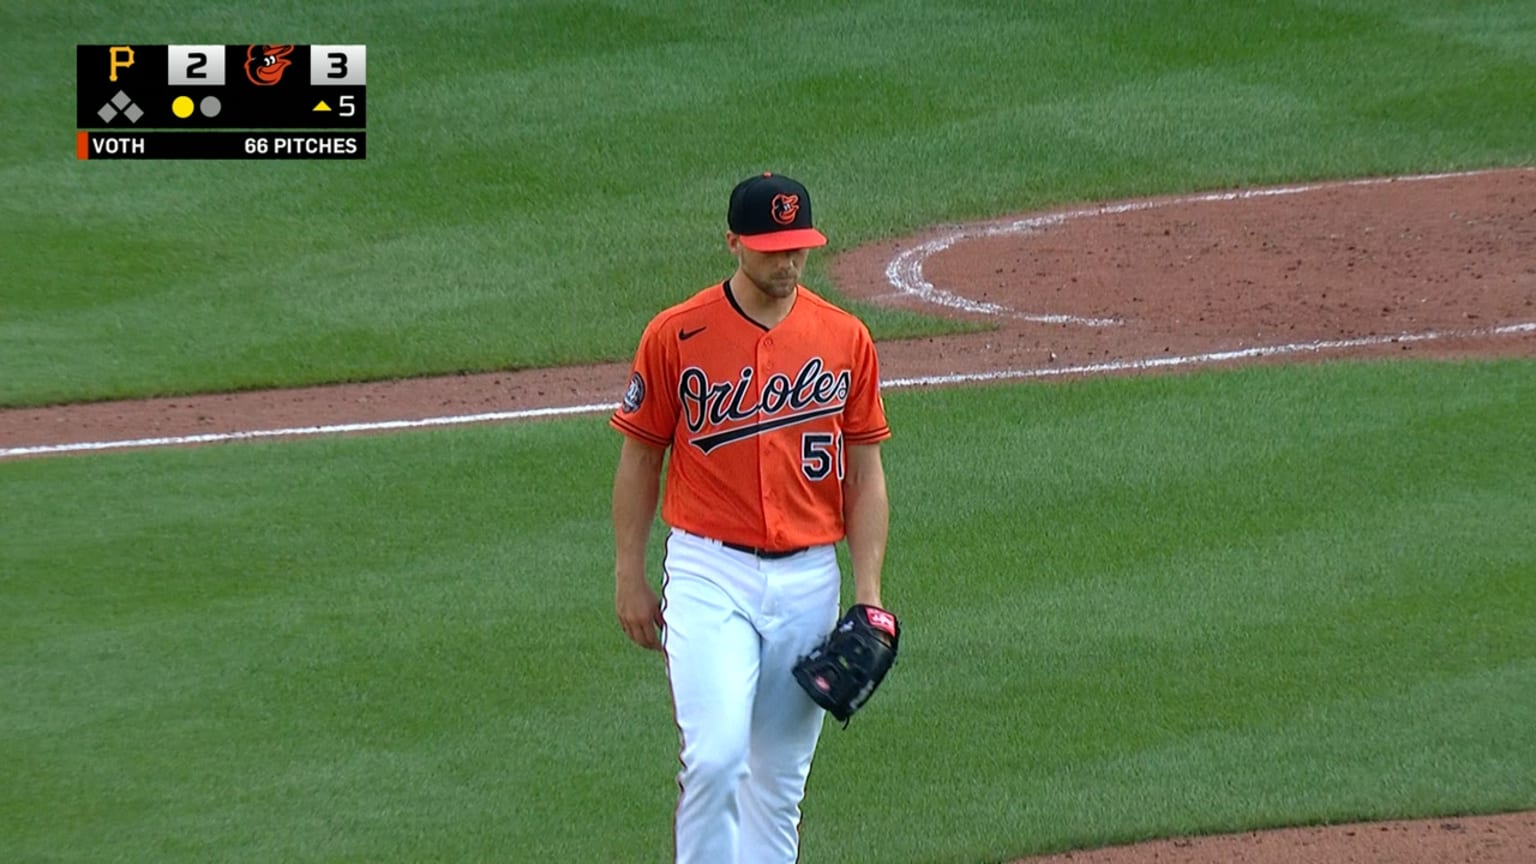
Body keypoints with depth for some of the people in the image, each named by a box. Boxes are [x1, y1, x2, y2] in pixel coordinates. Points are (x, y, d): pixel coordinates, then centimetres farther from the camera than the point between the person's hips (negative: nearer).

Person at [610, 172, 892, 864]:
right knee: (715, 757, -18)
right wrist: (629, 579, 3)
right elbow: (639, 458, 4)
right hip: (709, 574, -3)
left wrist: (868, 595, 0)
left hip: (810, 579, 3)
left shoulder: (845, 340, 3)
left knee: (779, 780, 8)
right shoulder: (676, 336, -4)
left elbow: (866, 473, 7)